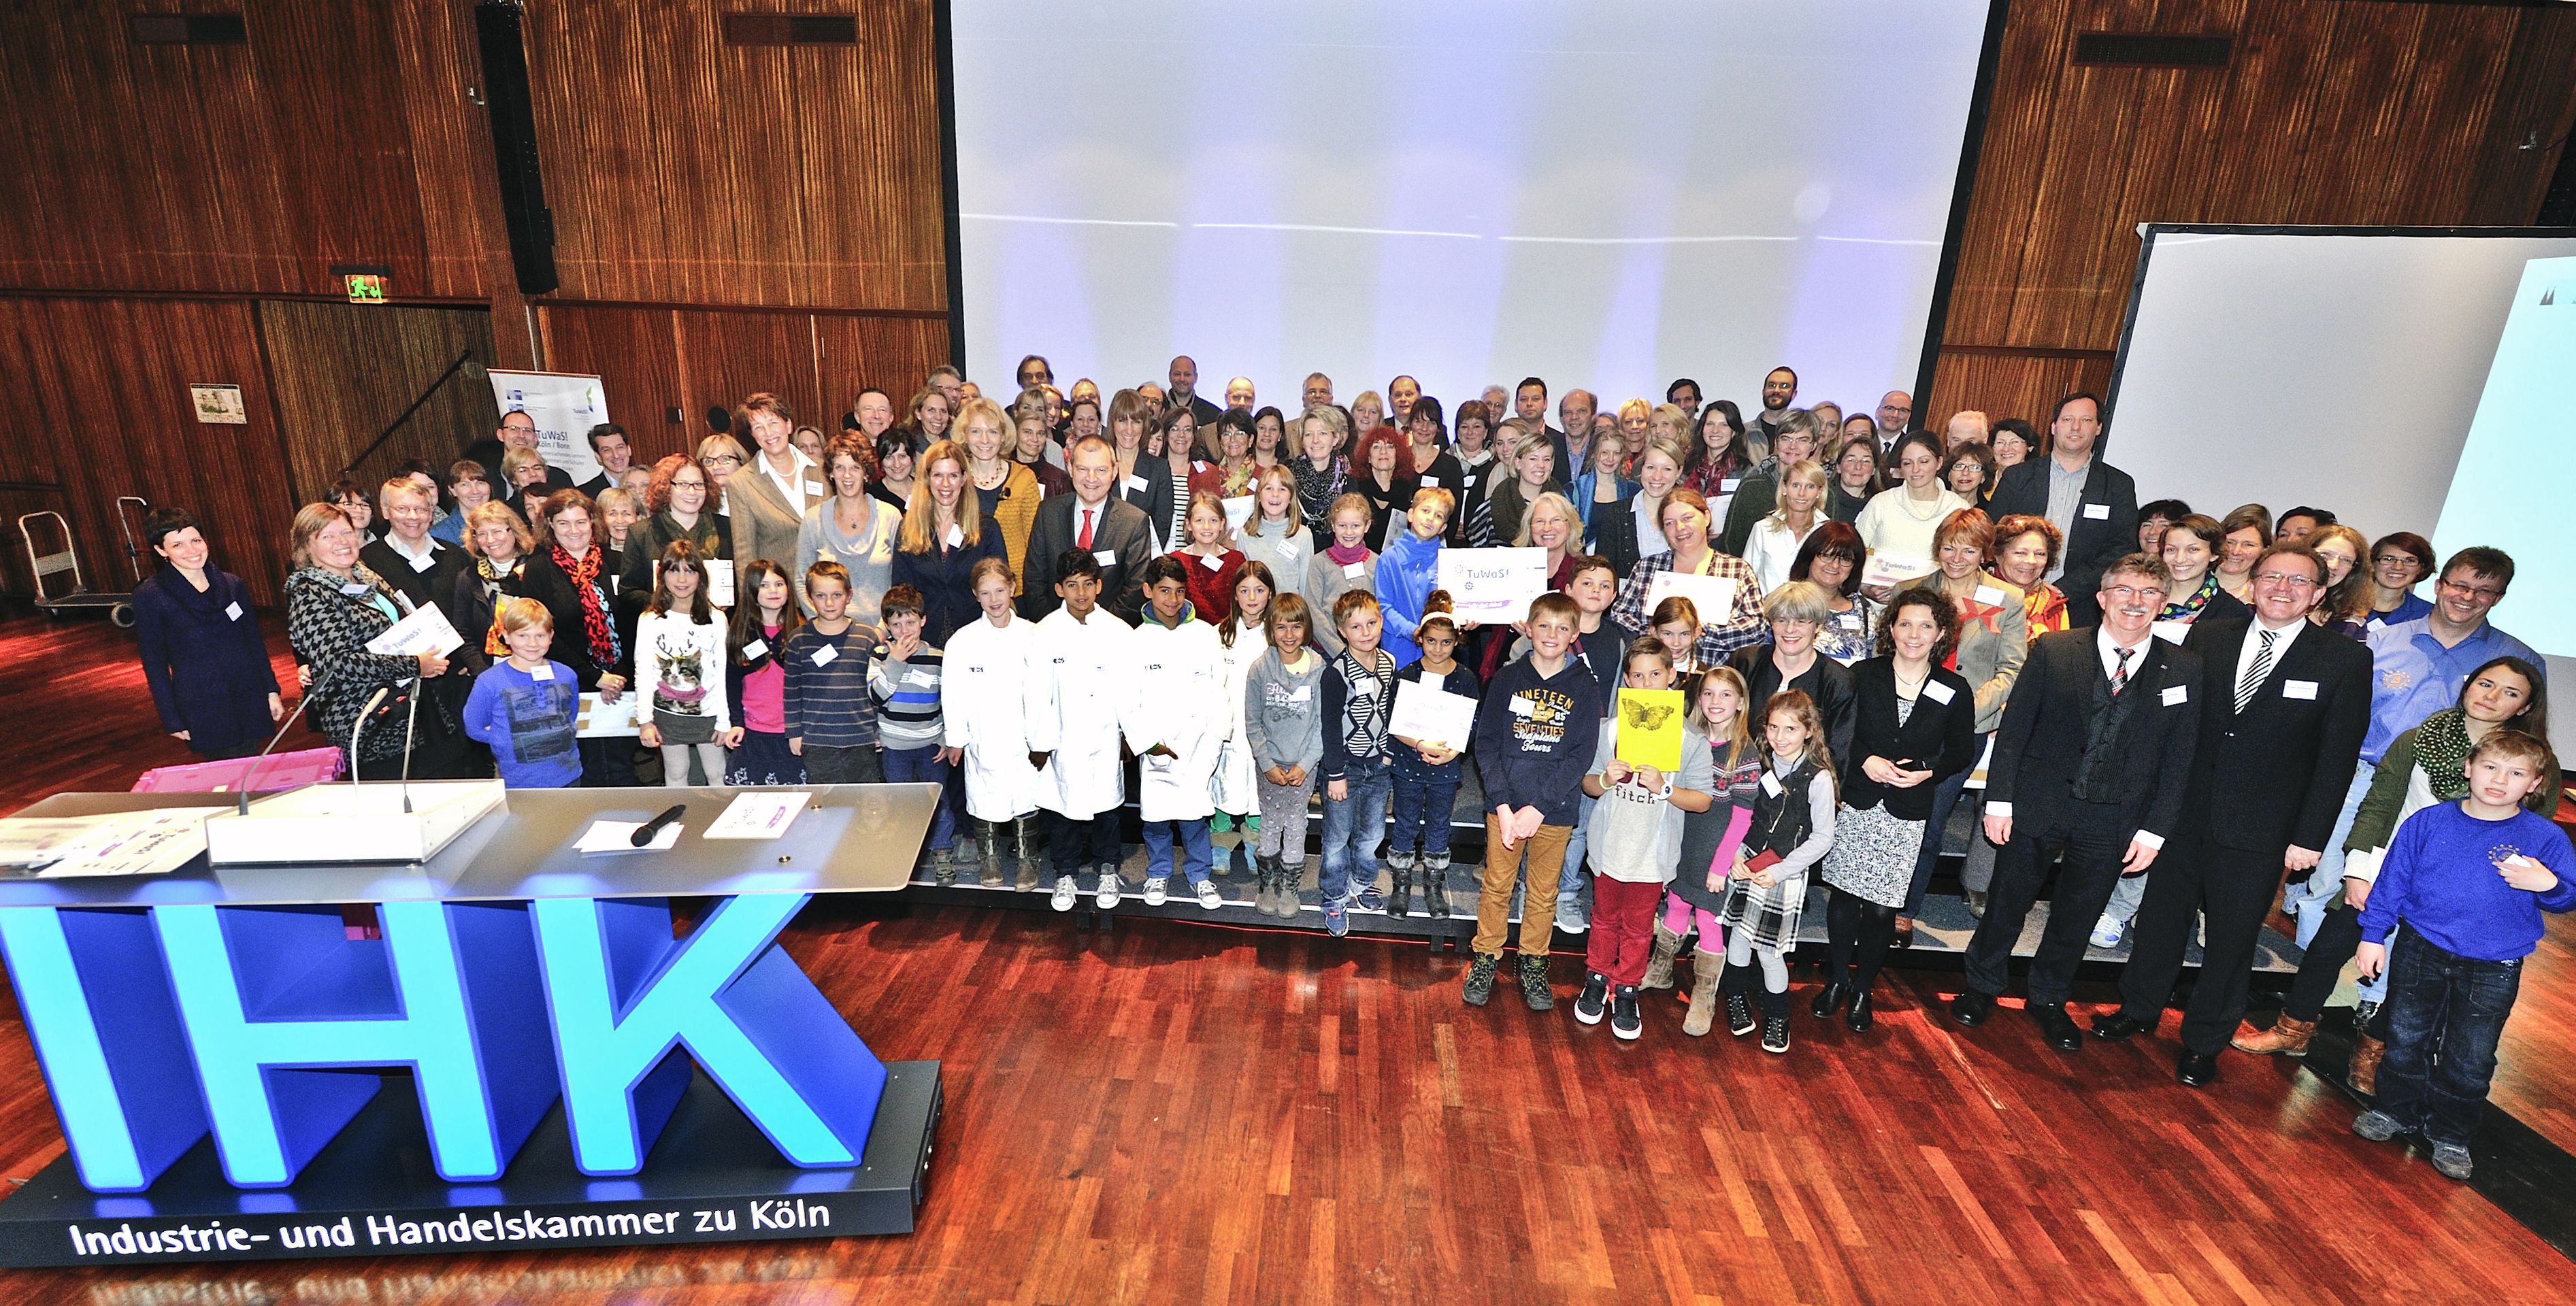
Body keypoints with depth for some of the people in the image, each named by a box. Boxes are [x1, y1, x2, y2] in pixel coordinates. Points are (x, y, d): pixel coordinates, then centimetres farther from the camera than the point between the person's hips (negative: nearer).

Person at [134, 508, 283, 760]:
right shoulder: (150, 596, -4)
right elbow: (154, 663, -2)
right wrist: (172, 720, -3)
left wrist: (271, 690, 9)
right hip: (202, 708, -3)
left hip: (250, 699, 3)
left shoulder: (232, 584, 5)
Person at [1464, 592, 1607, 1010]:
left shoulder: (1584, 688, -1)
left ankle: (1533, 963, 29)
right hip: (1505, 805, 0)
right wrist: (1502, 803, -12)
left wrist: (1539, 807, -14)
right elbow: (1486, 744, -2)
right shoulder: (1508, 679, 1)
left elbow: (1581, 755, -6)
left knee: (1543, 892, 11)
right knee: (1496, 886, 9)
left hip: (1555, 810, 0)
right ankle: (1486, 959, 26)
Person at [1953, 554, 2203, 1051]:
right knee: (2008, 902, 10)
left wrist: (2155, 831, -4)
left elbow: (2180, 758, 0)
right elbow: (2013, 728, -5)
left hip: (2113, 822, 2)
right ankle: (1982, 987, 30)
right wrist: (1999, 799, -9)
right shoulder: (2053, 651, -6)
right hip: (2038, 805, -1)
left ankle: (2049, 1000, 36)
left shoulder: (2184, 669, -1)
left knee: (2078, 916, 15)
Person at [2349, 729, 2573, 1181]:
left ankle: (2450, 1134, 28)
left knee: (2471, 1060, 9)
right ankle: (2396, 1110, 31)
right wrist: (2373, 935, -1)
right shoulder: (2428, 822, -6)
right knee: (2405, 1039, 12)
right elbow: (2392, 879, -1)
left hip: (2493, 971, 0)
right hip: (2420, 952, 0)